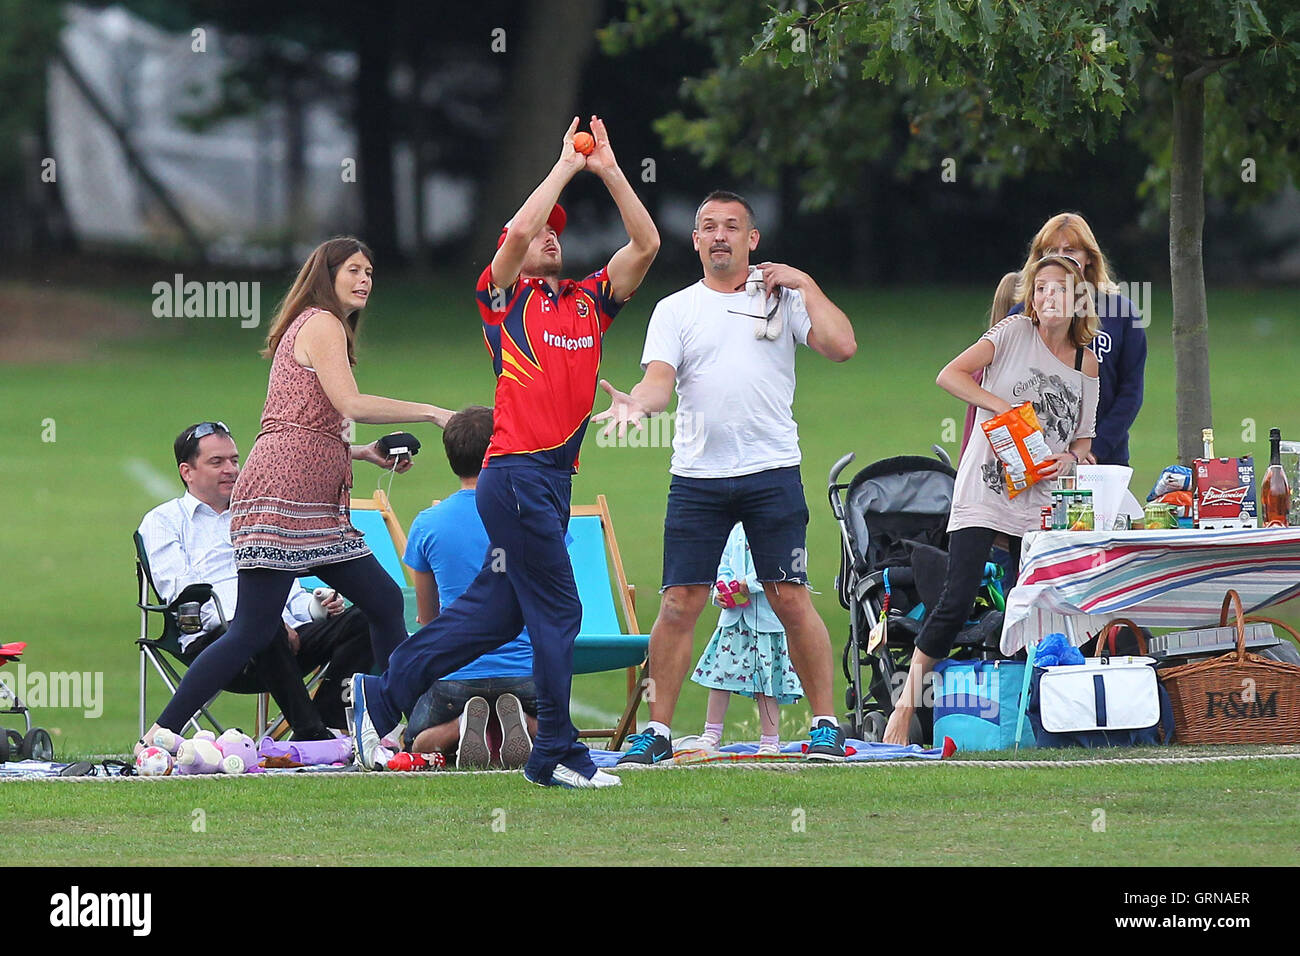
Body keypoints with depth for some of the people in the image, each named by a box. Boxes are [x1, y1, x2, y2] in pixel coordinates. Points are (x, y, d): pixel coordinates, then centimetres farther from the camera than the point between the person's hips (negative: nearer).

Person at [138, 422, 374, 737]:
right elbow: (180, 592, -2)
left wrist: (316, 606, 4)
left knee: (361, 620, -22)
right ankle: (313, 735, -41)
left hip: (289, 633, 6)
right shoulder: (163, 521, 14)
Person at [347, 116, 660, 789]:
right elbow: (517, 231, -16)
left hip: (555, 478, 7)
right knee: (558, 611, -6)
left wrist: (608, 172, 7)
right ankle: (557, 754, 0)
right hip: (516, 473, -7)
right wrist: (564, 166, -6)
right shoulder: (503, 296, 2)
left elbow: (646, 243, 13)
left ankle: (381, 695, 15)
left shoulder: (589, 301, 18)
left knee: (494, 612, 8)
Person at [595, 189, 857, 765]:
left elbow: (841, 346, -4)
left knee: (791, 599, -3)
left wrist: (806, 285, -4)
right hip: (696, 475, 1)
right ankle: (658, 731, 4)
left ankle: (826, 723, 7)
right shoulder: (675, 310, 10)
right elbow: (660, 380, -3)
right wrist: (635, 404, -24)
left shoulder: (785, 298, 8)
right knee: (679, 604, -3)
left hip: (772, 472, -1)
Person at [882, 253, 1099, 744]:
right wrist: (1003, 406, -19)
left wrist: (1069, 458, -6)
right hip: (984, 492, -4)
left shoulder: (1086, 364, 11)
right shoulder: (1015, 332, -1)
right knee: (957, 601, -14)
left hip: (1039, 502, 4)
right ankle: (906, 704, -7)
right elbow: (950, 376, -10)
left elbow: (1084, 438, 17)